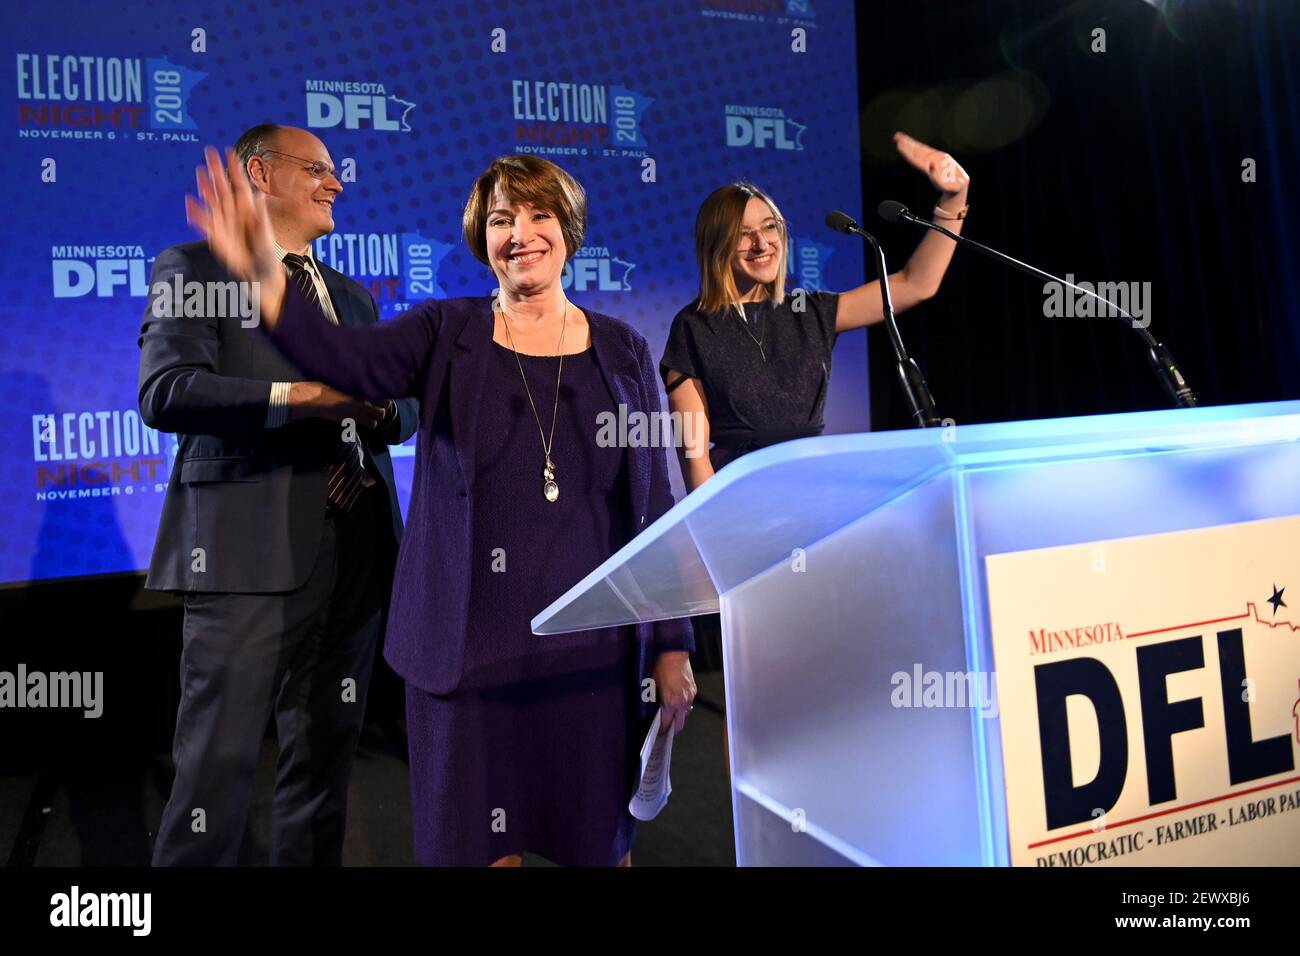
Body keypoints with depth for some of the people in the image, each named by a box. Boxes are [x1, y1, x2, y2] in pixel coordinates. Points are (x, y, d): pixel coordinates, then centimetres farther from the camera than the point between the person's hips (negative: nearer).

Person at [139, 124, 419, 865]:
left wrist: (384, 408, -5)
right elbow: (165, 393, -11)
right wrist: (293, 396, -21)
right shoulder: (193, 268, 3)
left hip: (357, 550, 6)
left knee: (327, 750, 13)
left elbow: (405, 412, 18)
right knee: (221, 755, -3)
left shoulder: (353, 296, 23)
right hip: (250, 547, -6)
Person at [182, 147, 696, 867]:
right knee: (476, 844, 10)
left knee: (602, 841, 13)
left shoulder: (623, 352, 5)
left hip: (594, 643, 1)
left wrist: (672, 643, 2)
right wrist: (262, 273, -35)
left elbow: (657, 504, 4)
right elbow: (350, 361, -17)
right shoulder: (447, 334, 3)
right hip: (470, 640, -1)